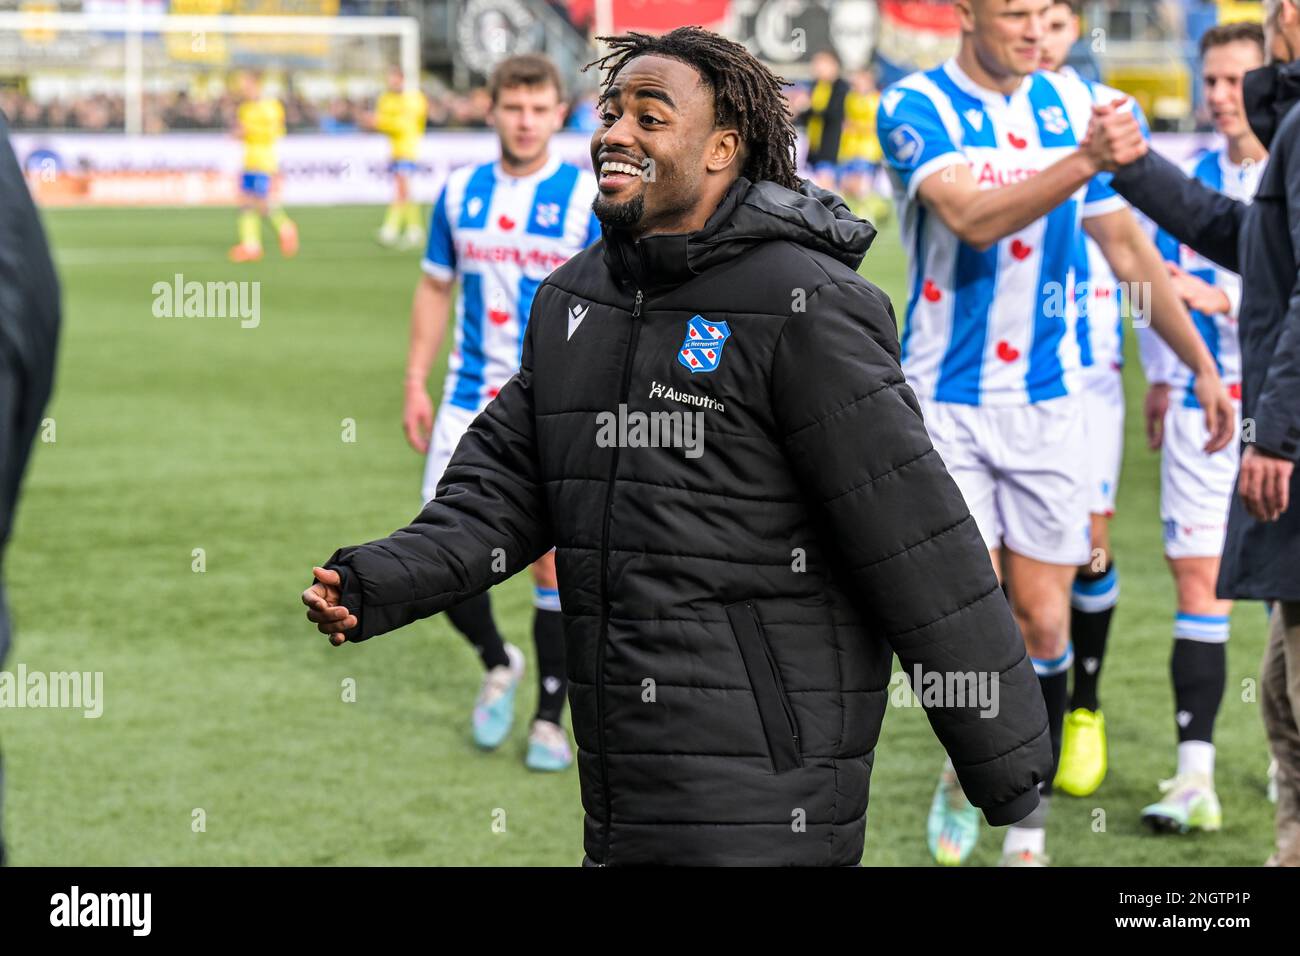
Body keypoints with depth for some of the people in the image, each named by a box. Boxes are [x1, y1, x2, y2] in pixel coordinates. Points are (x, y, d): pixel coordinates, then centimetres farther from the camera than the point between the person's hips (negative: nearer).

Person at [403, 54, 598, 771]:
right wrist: (416, 384, 10)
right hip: (469, 400, 3)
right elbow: (435, 289, 15)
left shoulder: (589, 198, -6)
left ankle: (549, 719, 12)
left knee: (552, 559, -2)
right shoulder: (460, 193, 6)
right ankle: (497, 665, 24)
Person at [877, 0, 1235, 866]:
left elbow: (1127, 244, 14)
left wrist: (1202, 363, 13)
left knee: (1043, 623, 2)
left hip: (1047, 402, 3)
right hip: (945, 400, -3)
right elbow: (973, 218, -27)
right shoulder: (916, 109, -9)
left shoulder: (1071, 104, 5)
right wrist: (1084, 161, -40)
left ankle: (1027, 828, 15)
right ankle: (965, 772, 20)